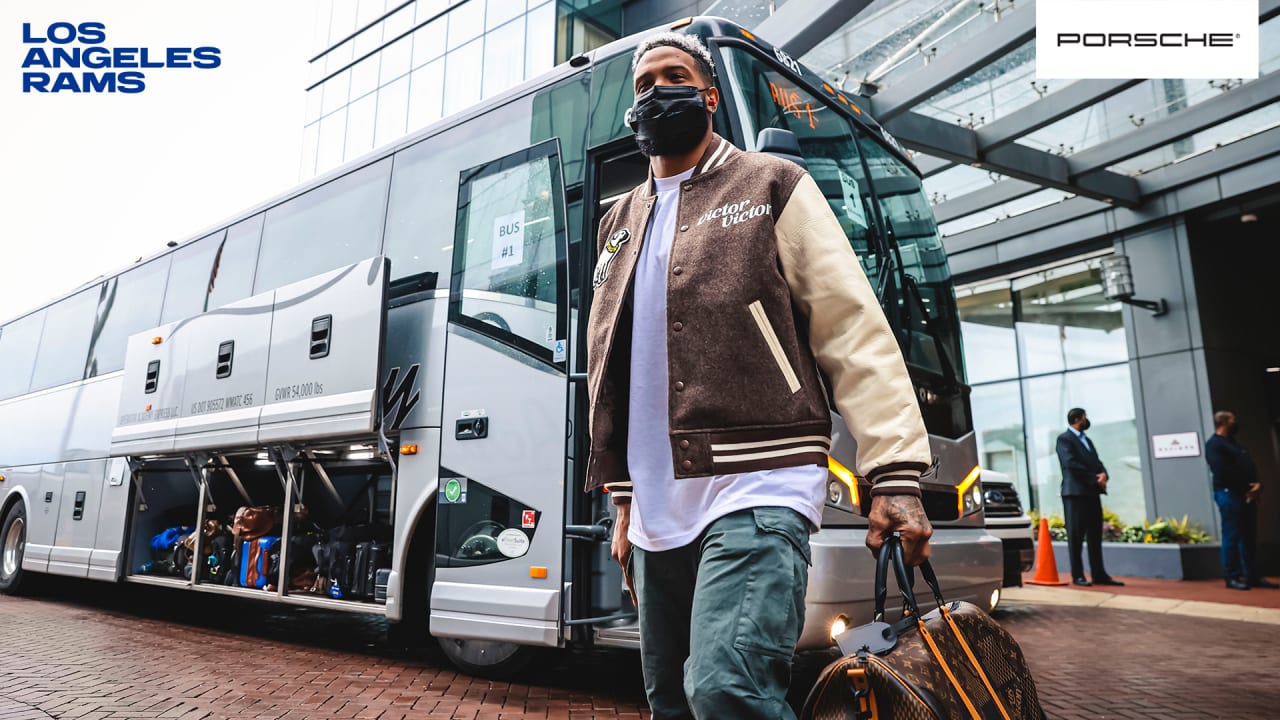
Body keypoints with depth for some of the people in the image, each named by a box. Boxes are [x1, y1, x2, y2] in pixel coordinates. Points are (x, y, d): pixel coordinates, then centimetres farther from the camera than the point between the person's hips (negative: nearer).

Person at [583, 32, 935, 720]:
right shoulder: (620, 222, 19)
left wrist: (895, 473, -12)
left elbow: (855, 330, -2)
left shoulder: (772, 186, 5)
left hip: (756, 491, -5)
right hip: (658, 510, 6)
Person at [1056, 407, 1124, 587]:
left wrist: (1103, 474, -6)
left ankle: (1099, 574, 12)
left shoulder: (1086, 439, 22)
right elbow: (1071, 464, -14)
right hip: (1075, 493, -8)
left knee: (1095, 536, 8)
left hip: (1093, 493, 8)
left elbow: (1097, 462, 16)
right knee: (1076, 536, -3)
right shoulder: (1064, 439, -4)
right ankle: (1078, 575, 1)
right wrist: (1095, 479, -12)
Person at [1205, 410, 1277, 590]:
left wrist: (1257, 484, -2)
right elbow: (1222, 472, -19)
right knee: (1232, 537, -6)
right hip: (1229, 494, -9)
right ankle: (1233, 577, -1)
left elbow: (1249, 466, 17)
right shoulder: (1214, 444, -9)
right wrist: (1246, 488, -12)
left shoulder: (1234, 443, 22)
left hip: (1246, 494, 9)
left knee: (1249, 537, 11)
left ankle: (1253, 576, 17)